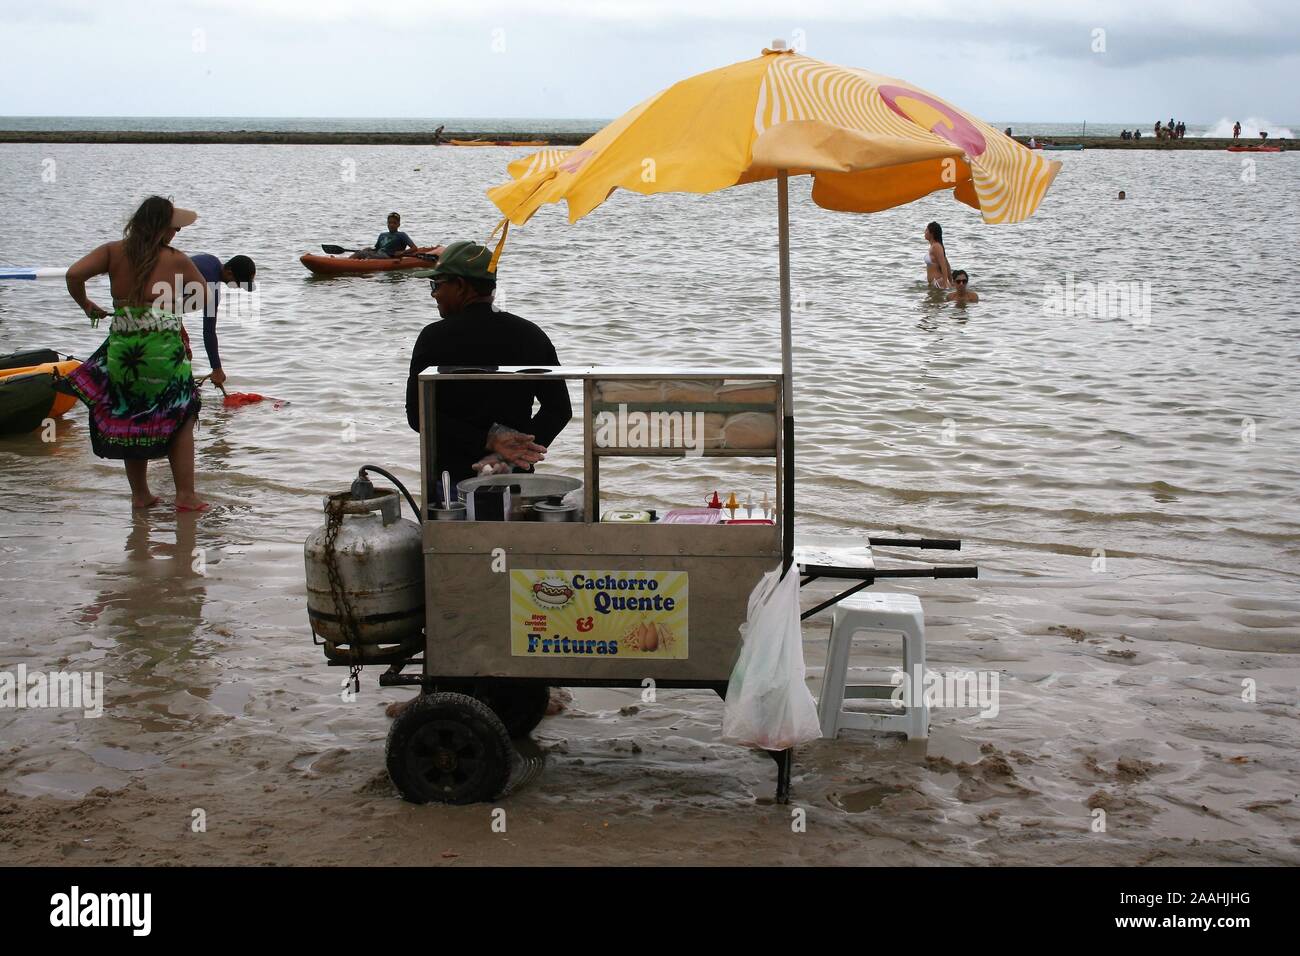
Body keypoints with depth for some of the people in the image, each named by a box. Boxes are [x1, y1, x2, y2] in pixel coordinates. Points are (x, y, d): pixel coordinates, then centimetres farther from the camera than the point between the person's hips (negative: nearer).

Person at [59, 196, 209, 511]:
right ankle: (185, 496, 10)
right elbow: (206, 298, 8)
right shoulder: (176, 260, -1)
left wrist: (85, 304, 8)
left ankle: (140, 495, 25)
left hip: (121, 351, 3)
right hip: (163, 351, -3)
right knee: (181, 420, 12)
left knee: (131, 421, 17)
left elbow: (74, 274, -9)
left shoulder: (114, 252, 3)